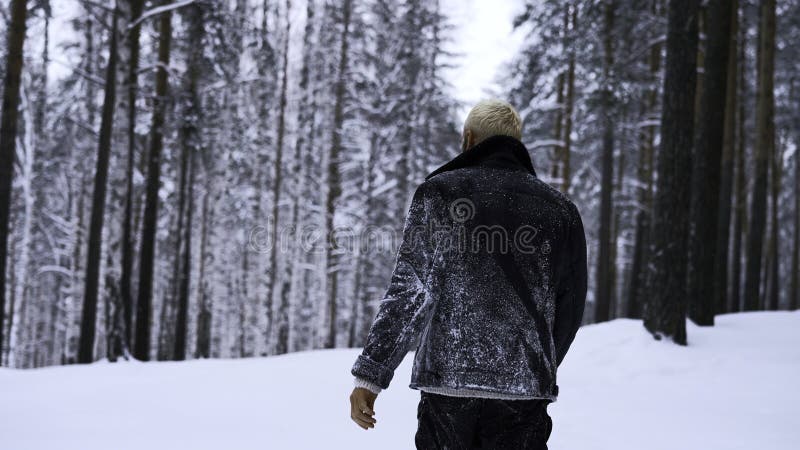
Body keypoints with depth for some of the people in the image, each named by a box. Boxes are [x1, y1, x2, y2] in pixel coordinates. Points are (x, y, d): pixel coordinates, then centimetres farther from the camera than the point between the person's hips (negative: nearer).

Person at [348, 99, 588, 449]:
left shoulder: (439, 191, 0)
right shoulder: (559, 210, 9)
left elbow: (409, 291, -9)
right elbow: (569, 310, 12)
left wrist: (371, 373, -7)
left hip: (447, 380, -1)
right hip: (525, 389, 2)